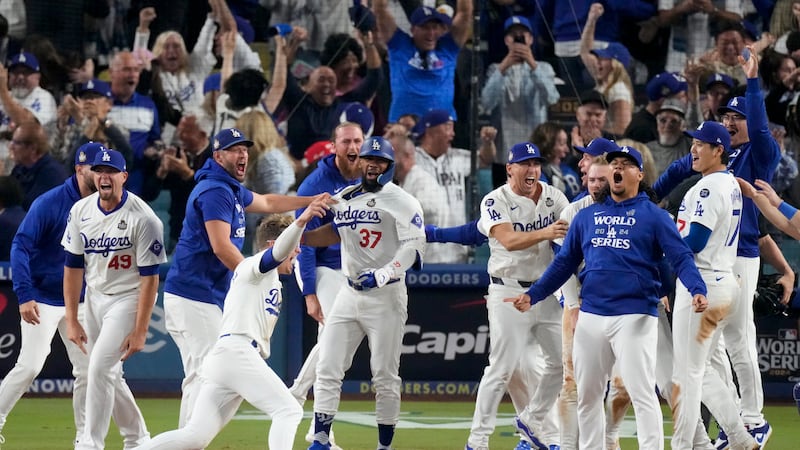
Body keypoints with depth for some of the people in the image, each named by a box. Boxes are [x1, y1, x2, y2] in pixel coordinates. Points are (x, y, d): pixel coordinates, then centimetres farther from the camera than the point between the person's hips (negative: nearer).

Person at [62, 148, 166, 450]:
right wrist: (71, 320, -1)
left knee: (100, 367, -17)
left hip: (128, 298, -6)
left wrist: (140, 331, -21)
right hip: (94, 297, 6)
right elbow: (73, 266, 2)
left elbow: (150, 278, -18)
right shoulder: (81, 211, -3)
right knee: (107, 374, 12)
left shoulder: (143, 219, -20)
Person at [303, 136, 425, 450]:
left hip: (386, 296, -5)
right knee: (328, 368, -1)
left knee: (385, 375, -1)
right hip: (349, 294, 5)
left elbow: (413, 247, -17)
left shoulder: (401, 202, -7)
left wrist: (383, 274, -30)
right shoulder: (344, 199, 11)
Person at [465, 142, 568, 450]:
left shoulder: (553, 197, 4)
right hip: (509, 293, -5)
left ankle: (531, 421, 26)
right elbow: (509, 240, -26)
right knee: (502, 368, -7)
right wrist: (545, 233, -42)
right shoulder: (496, 201, -10)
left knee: (561, 360, 7)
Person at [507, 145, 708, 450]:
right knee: (587, 396, 10)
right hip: (590, 318, 5)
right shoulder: (586, 216, 17)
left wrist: (697, 291, -24)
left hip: (634, 318, -5)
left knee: (642, 393, -11)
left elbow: (681, 258, -5)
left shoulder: (653, 216, 3)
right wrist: (532, 295, 8)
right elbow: (564, 263, 20)